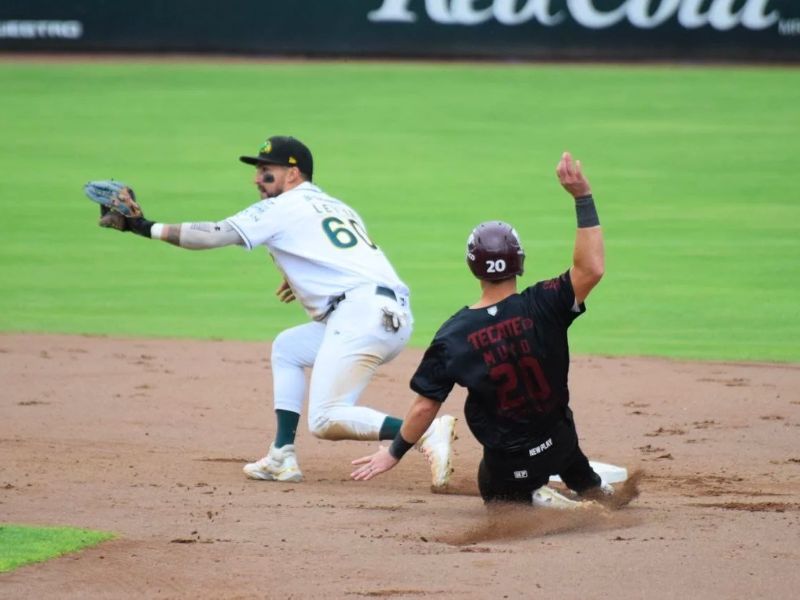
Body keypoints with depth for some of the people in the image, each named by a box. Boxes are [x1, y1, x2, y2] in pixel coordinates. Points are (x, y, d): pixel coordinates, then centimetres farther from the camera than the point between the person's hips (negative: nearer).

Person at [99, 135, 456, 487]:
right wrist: (305, 280, 32)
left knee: (325, 422, -11)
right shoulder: (338, 207, 29)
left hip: (362, 312, -9)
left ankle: (425, 432, -27)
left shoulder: (283, 208, 4)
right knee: (287, 347, 27)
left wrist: (145, 228, 4)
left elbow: (213, 236, 0)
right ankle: (282, 458, 18)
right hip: (395, 316, 9)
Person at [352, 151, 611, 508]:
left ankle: (532, 498, 1)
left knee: (495, 493, 31)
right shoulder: (542, 307, -18)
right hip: (559, 448, 3)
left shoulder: (453, 335, -15)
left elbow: (425, 405, -11)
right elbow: (591, 268, -24)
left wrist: (395, 452, 3)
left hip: (506, 469, -3)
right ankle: (588, 485, 31)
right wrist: (582, 197, -24)